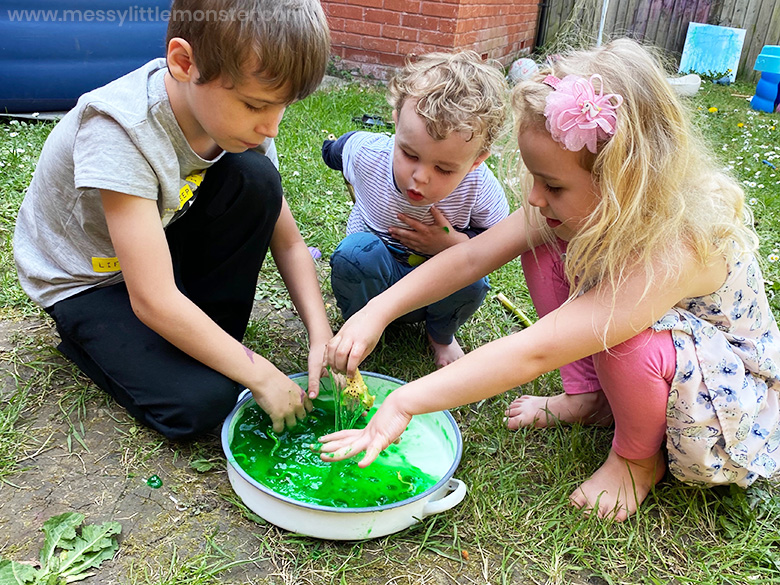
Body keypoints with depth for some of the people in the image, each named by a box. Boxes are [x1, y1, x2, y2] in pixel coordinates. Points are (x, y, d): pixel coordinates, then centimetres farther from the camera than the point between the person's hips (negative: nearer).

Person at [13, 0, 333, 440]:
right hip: (85, 281, -5)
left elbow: (287, 242, -9)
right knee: (201, 402, -23)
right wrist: (261, 376, -29)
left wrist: (321, 336, -21)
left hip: (160, 242, 5)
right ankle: (91, 342, 7)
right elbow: (152, 300, -35)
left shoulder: (240, 112, -17)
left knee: (255, 177, -21)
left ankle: (206, 340, -6)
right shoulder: (119, 128, -35)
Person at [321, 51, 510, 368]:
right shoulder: (366, 153, -25)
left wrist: (454, 243, -28)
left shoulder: (480, 188, -27)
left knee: (472, 278, -30)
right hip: (371, 279, 0)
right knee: (356, 250, -33)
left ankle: (441, 334, 5)